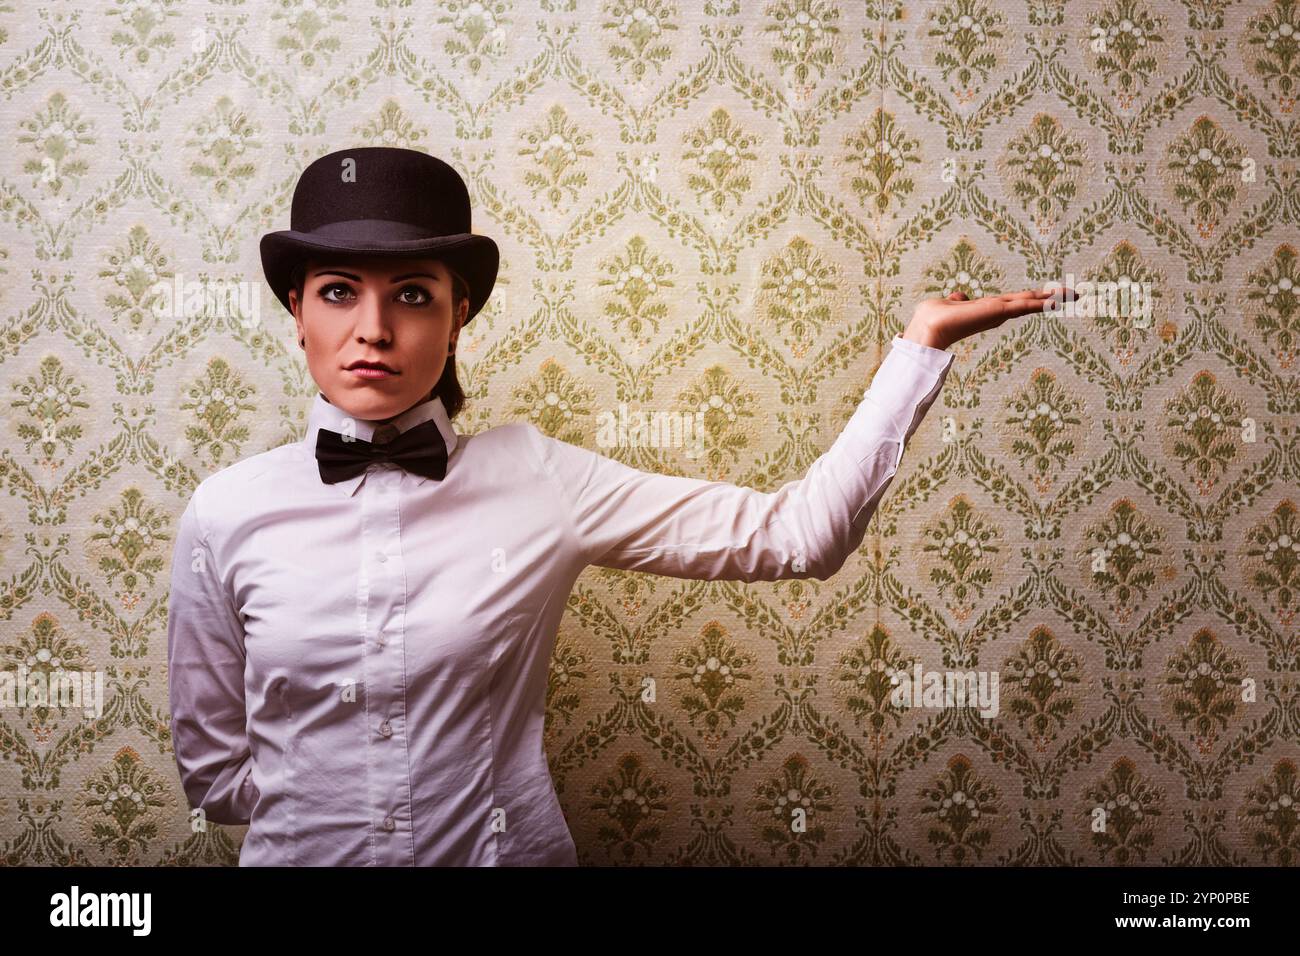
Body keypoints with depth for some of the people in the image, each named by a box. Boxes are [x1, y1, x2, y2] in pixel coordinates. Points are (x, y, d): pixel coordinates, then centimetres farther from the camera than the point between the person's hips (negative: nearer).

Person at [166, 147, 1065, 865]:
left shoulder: (536, 477, -11)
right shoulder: (227, 512, -10)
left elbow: (795, 533, -13)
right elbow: (212, 767, 1)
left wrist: (921, 345, -15)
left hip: (510, 847, 0)